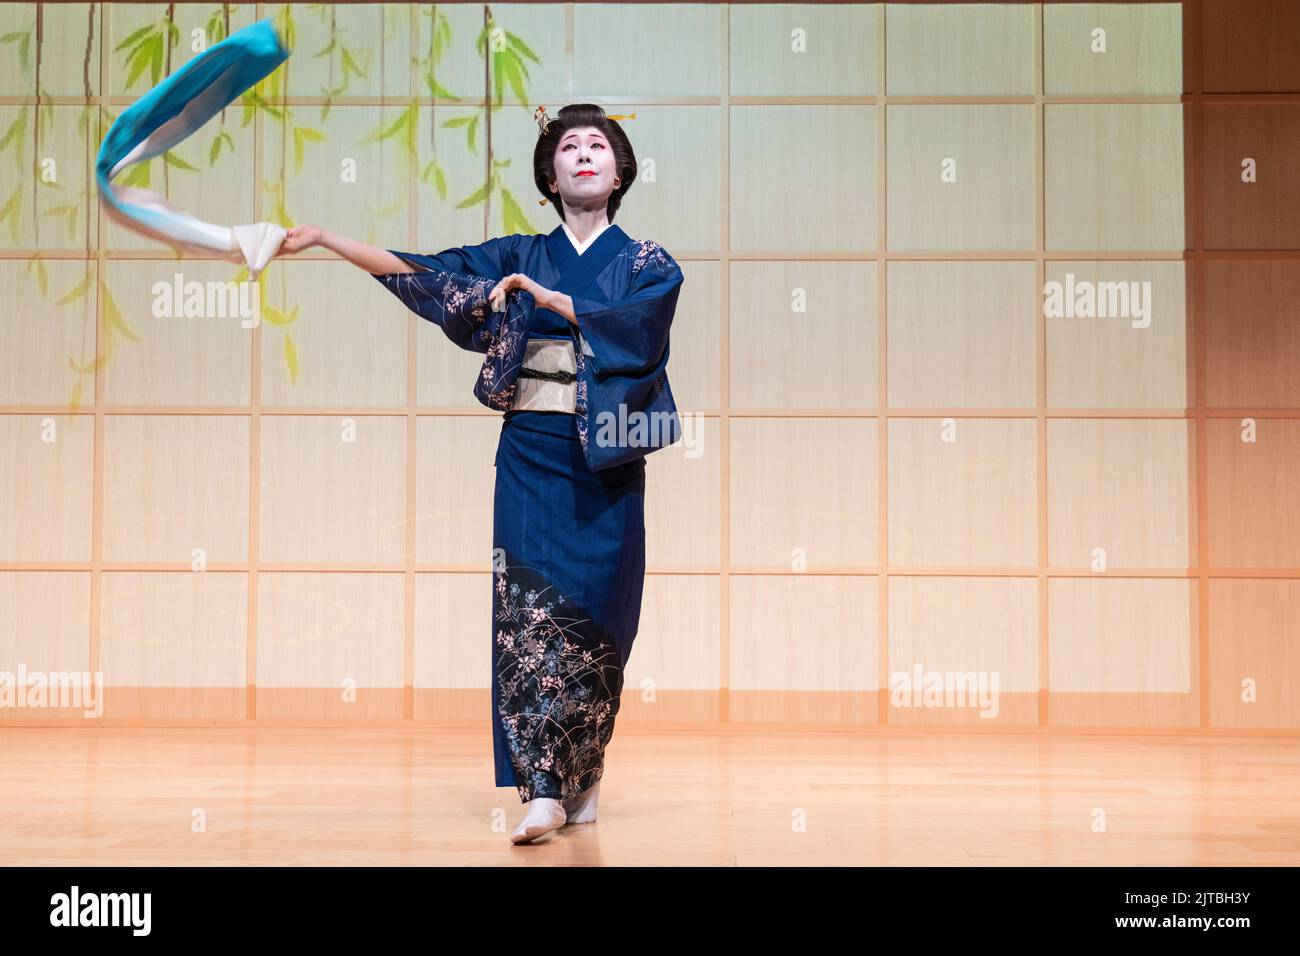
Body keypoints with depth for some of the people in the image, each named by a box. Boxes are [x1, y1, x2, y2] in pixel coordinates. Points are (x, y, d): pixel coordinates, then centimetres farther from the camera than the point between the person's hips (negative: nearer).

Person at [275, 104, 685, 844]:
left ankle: (585, 771, 16)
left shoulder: (649, 265, 6)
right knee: (530, 606, -8)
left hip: (605, 463, -1)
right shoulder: (520, 256, 13)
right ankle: (546, 790, -7)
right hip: (531, 455, 2)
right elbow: (419, 272, 9)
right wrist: (321, 237, 4)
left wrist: (544, 295, -14)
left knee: (590, 612, 0)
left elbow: (636, 325, -14)